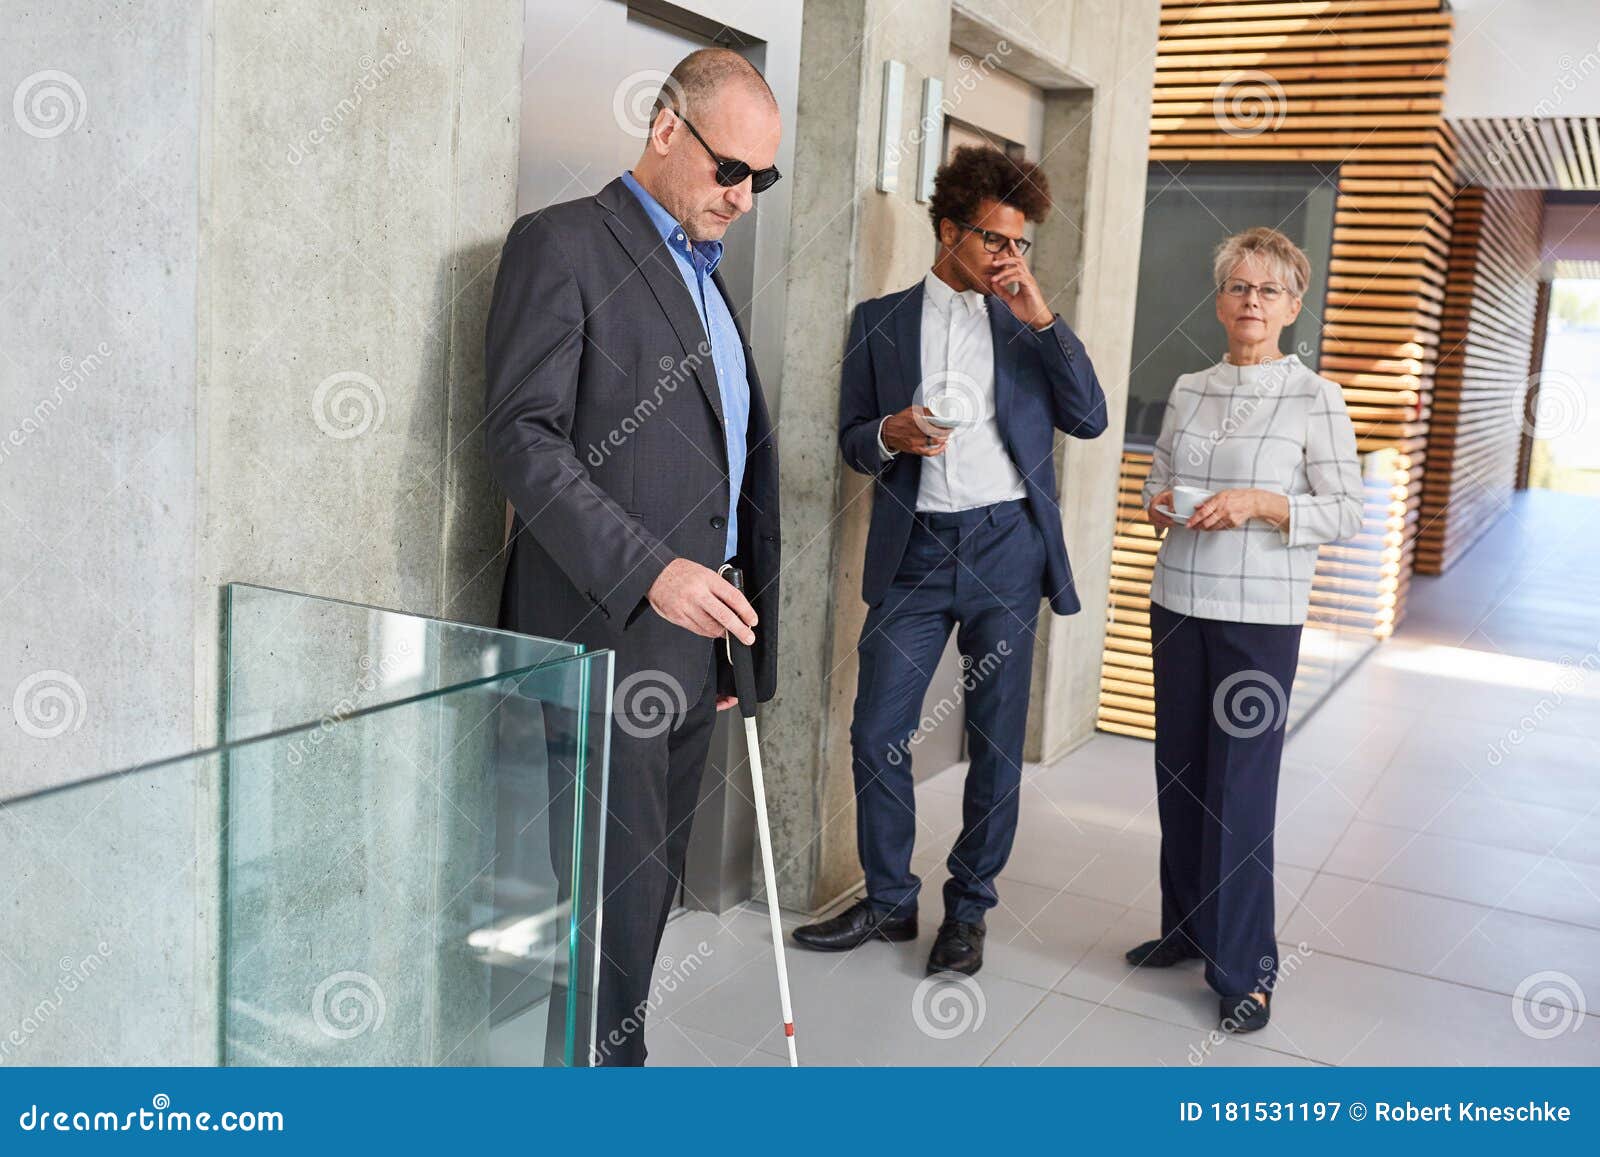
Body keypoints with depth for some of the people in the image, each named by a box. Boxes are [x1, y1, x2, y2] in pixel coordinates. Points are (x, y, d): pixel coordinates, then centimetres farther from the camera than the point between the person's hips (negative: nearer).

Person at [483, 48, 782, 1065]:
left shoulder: (707, 277, 19)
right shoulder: (563, 245, -6)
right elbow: (525, 438, -15)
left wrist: (733, 636, 16)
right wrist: (648, 572, -24)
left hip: (690, 640, 8)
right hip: (603, 638, -8)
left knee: (655, 886, 13)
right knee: (618, 892, -2)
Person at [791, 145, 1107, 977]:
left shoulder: (1025, 323, 11)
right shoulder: (881, 321, 9)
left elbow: (1089, 418, 1)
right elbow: (853, 438, 9)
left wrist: (1041, 318, -6)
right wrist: (890, 434, -13)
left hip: (1007, 544, 0)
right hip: (914, 547, 0)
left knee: (997, 741, 5)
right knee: (877, 734, -1)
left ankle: (968, 909, 21)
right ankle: (889, 901, 18)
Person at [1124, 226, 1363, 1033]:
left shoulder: (1315, 399, -4)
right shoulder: (1188, 390, 9)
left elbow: (1347, 512, -6)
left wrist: (1262, 503, -19)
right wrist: (1160, 505, -5)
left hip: (1261, 616, -4)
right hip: (1179, 603, 5)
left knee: (1241, 784, -3)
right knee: (1178, 770, 11)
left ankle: (1245, 966, 10)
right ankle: (1187, 927, 28)